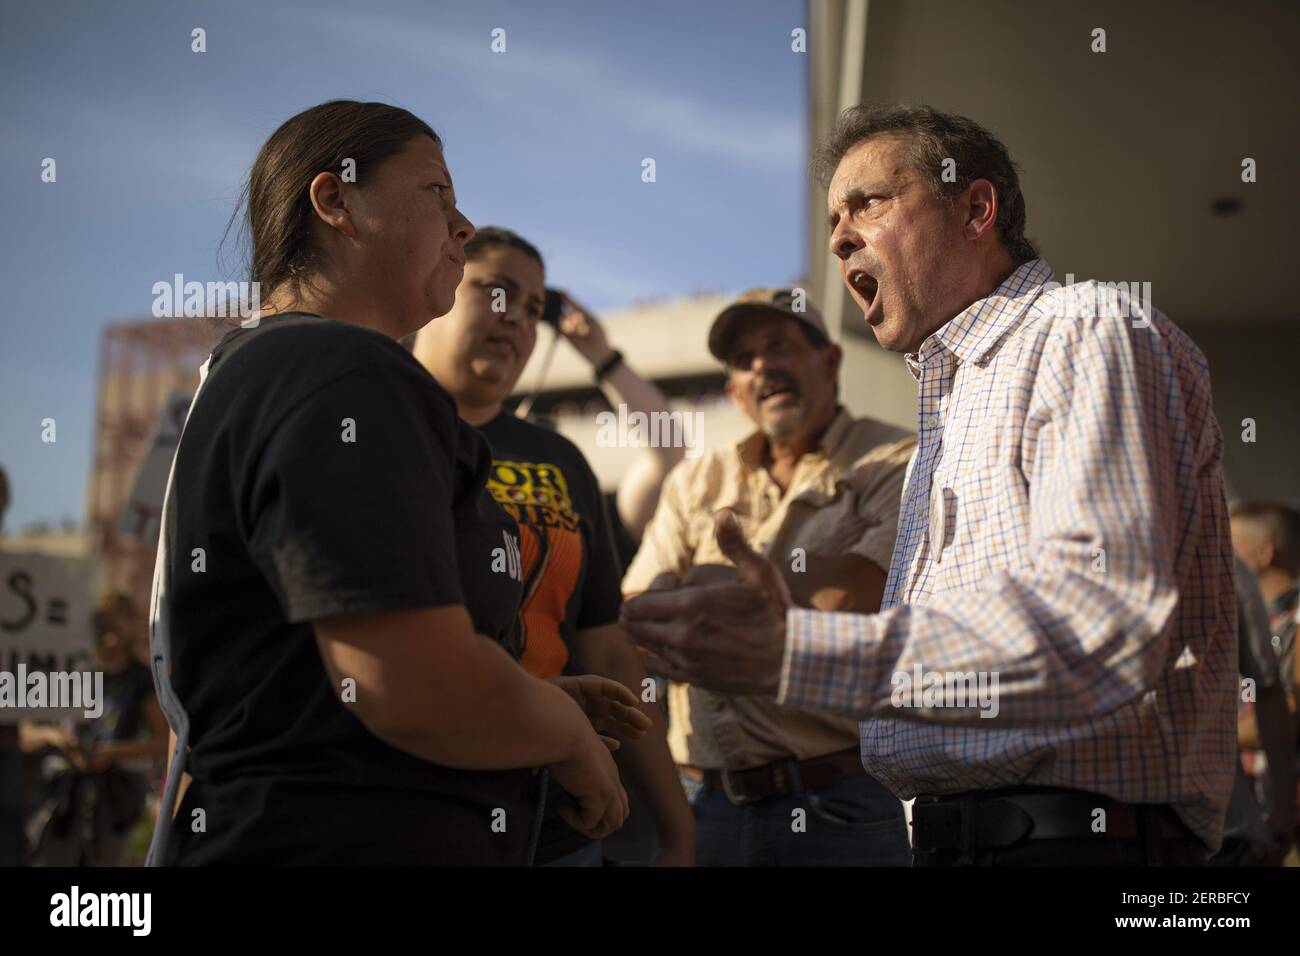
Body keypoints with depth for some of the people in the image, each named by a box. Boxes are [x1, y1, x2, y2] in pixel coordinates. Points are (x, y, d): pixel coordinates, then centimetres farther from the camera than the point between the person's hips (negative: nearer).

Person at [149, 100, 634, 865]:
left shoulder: (243, 374, 15)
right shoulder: (346, 380, -17)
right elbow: (421, 691, -28)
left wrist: (547, 702, 14)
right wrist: (571, 737, -9)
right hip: (341, 841, -10)